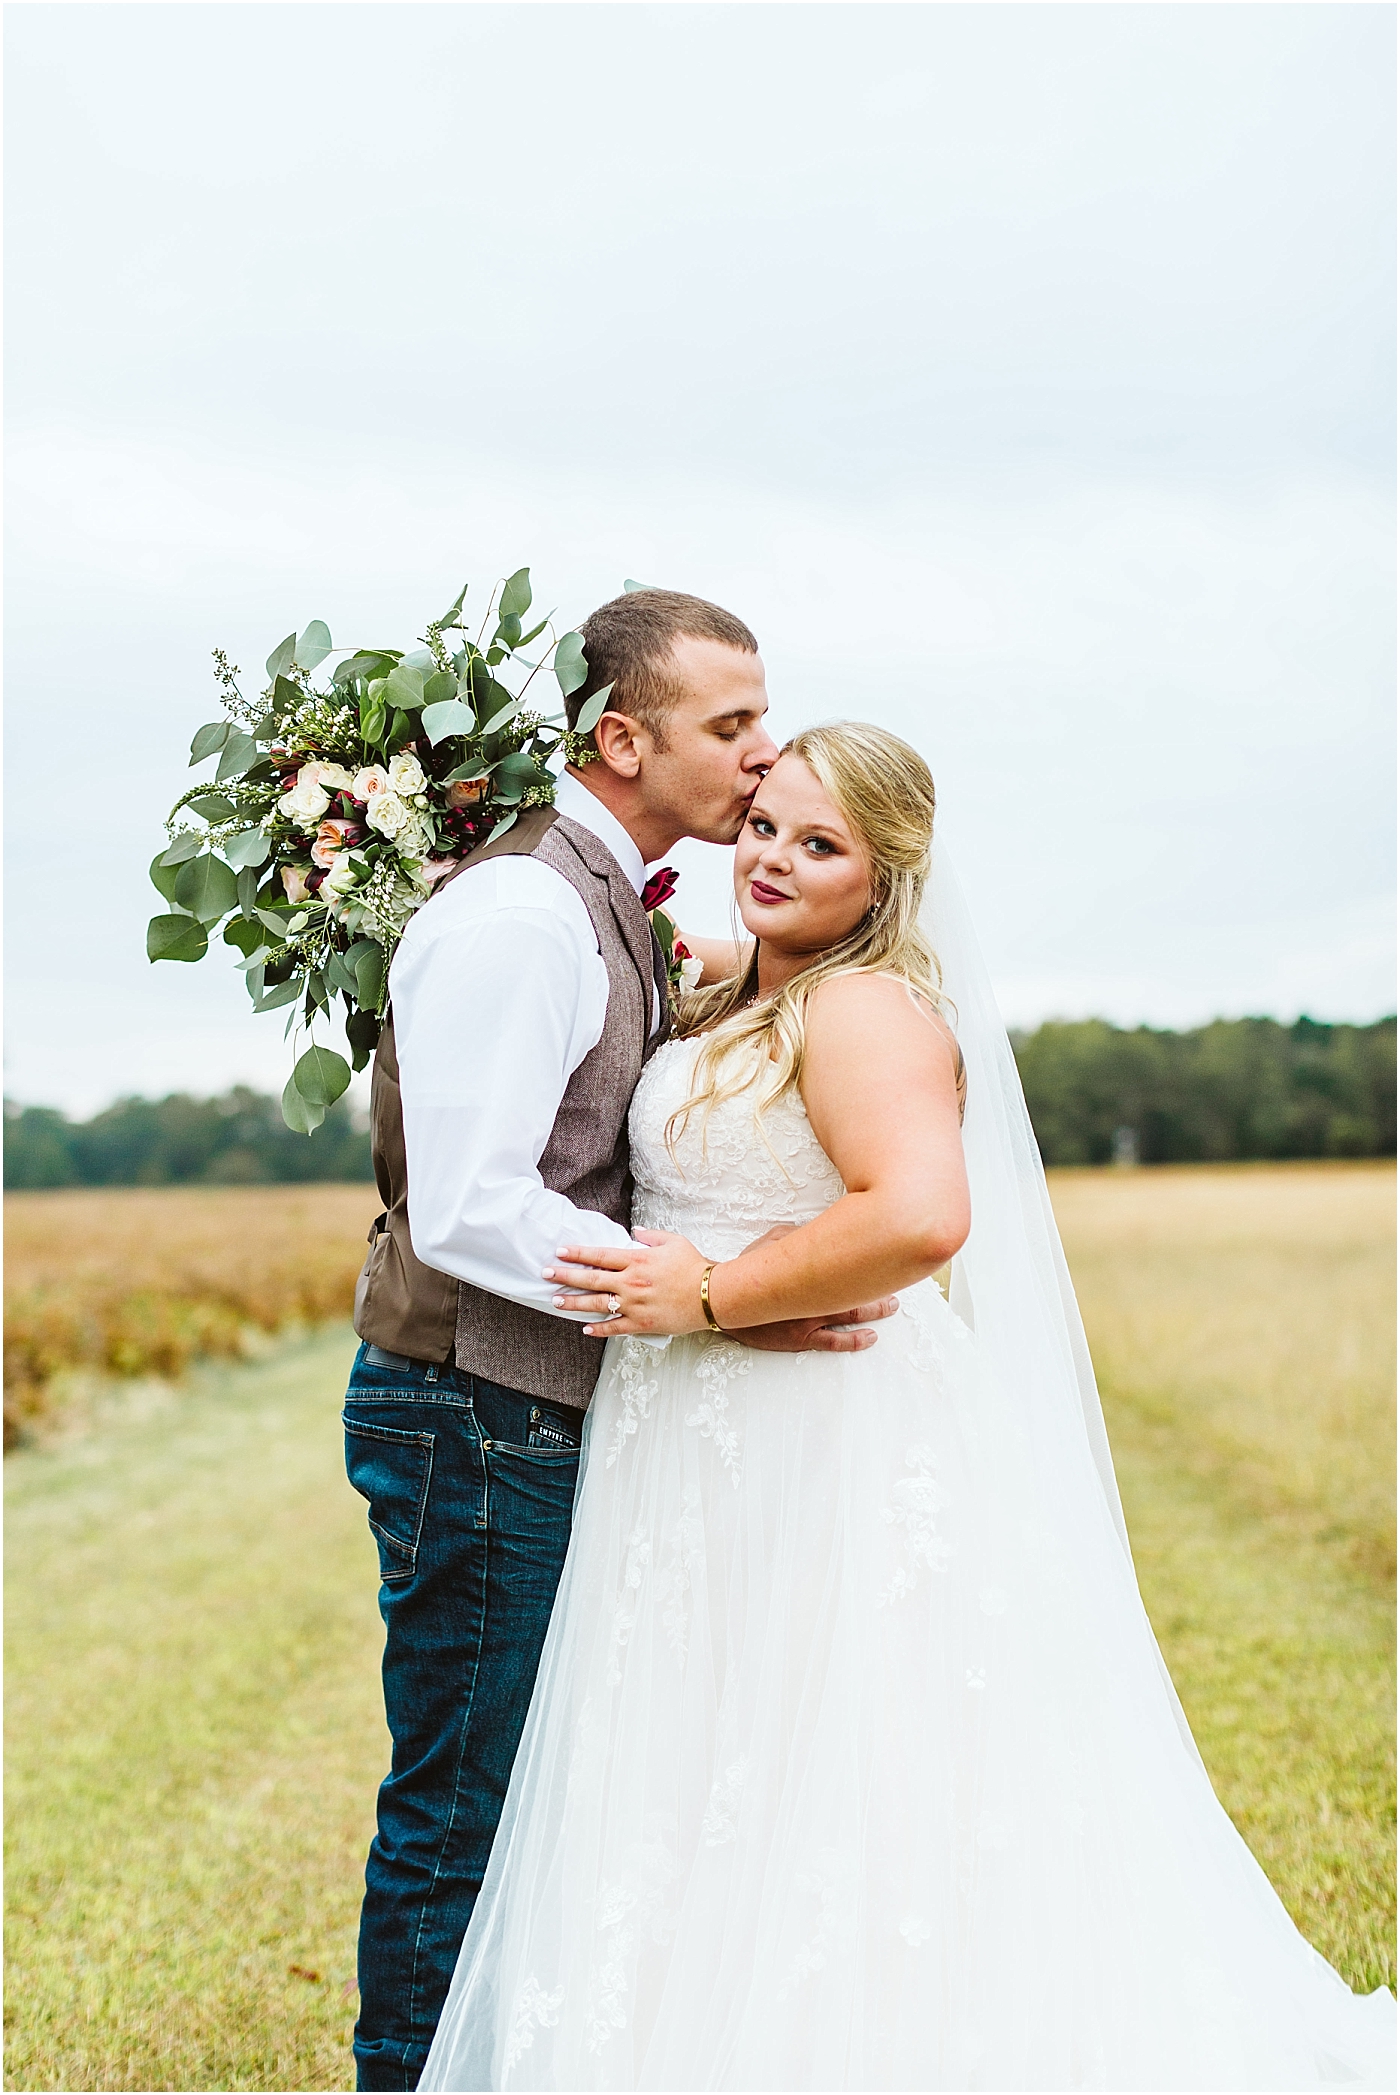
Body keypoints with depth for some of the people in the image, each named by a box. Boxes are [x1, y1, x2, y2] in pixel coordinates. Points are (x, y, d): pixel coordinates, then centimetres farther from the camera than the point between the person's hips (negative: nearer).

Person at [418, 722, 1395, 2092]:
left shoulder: (866, 1007, -13)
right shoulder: (734, 1006, 14)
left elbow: (922, 1215, -30)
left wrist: (709, 1295, -21)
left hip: (834, 1464, -9)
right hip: (719, 1460, 9)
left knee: (819, 1805, -2)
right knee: (708, 1809, 15)